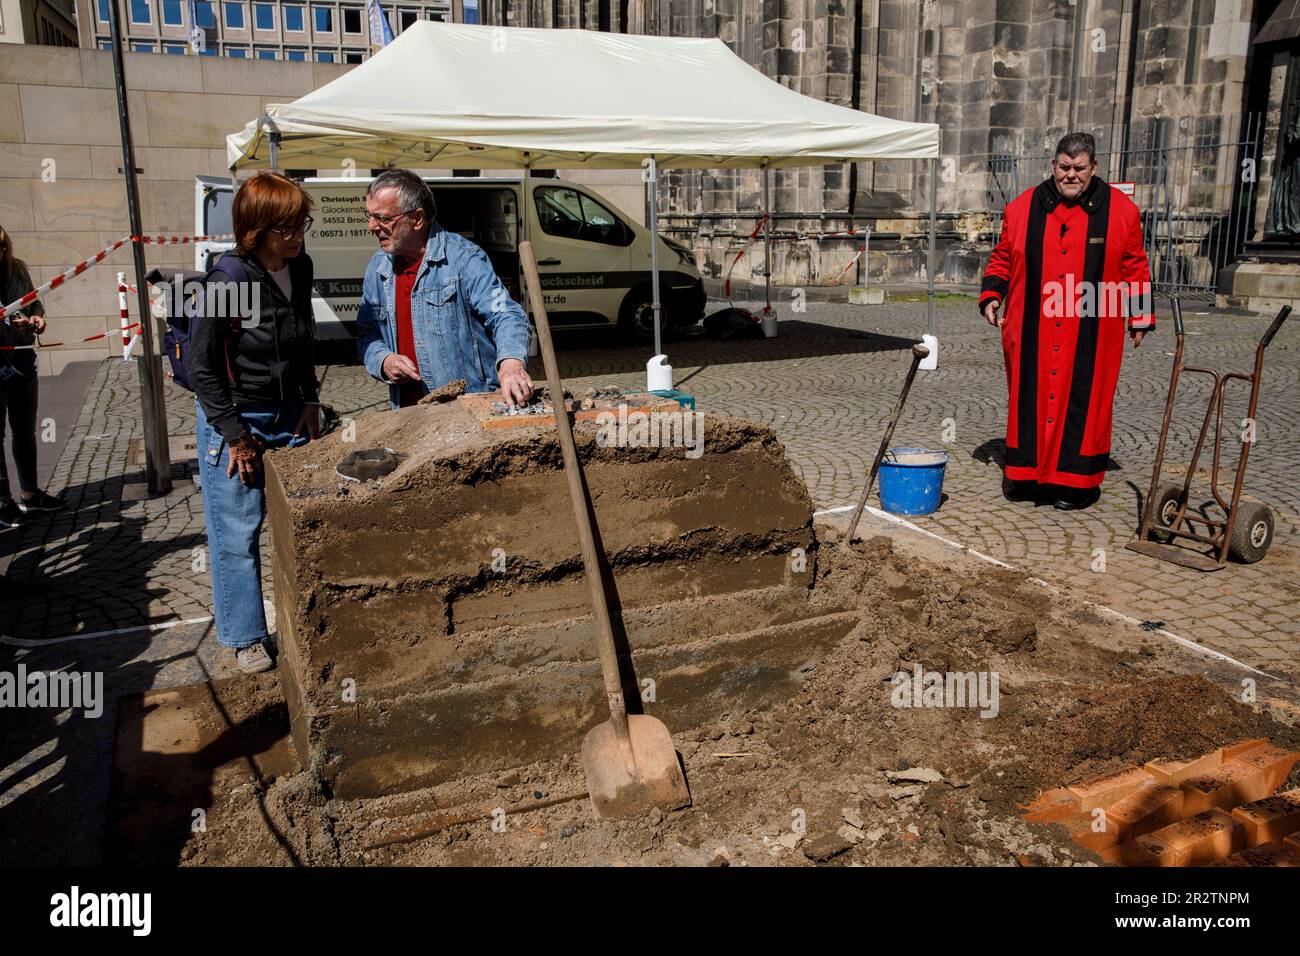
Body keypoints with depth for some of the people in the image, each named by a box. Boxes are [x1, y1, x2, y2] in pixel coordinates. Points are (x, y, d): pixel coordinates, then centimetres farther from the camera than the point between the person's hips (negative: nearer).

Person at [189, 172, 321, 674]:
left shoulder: (300, 268, -1)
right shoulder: (228, 280, -21)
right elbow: (201, 367, -15)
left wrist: (310, 400, 8)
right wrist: (236, 435, -13)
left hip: (289, 416, 6)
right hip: (234, 419, -6)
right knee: (238, 533, 4)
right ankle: (246, 638, 20)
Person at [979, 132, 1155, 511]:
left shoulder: (1120, 210, 5)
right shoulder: (1023, 207, 7)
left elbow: (1135, 268, 10)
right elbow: (1002, 259, 15)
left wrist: (1140, 318, 9)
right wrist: (991, 295, 2)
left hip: (1090, 335, -1)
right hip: (1032, 333, 1)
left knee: (1083, 403, 1)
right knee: (1029, 399, 5)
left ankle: (1077, 480, 11)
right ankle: (1025, 473, 17)